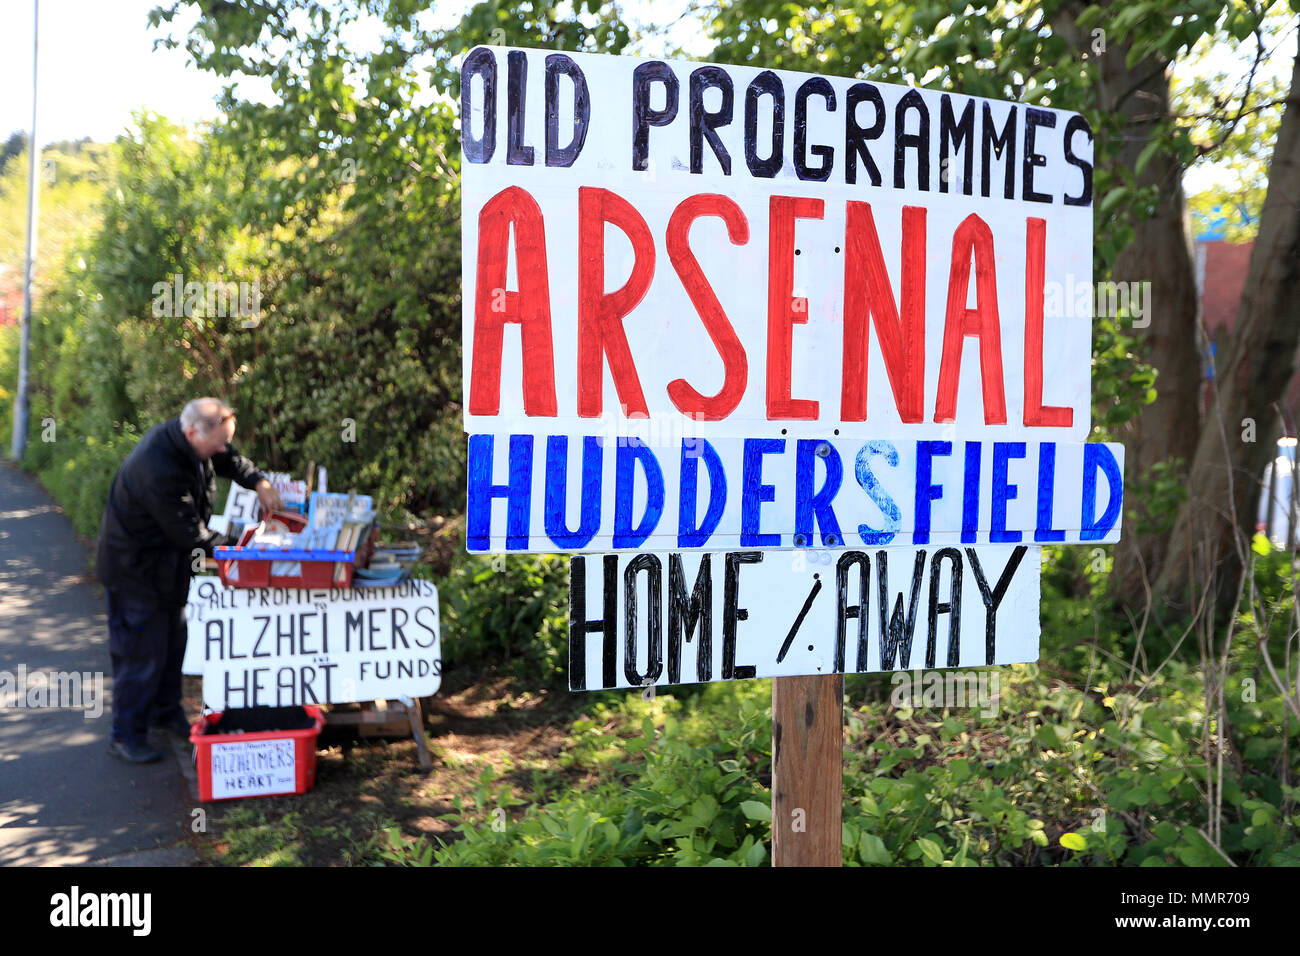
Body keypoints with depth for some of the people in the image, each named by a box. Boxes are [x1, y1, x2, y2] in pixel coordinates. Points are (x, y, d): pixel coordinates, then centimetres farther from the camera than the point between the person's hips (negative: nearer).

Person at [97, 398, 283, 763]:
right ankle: (126, 735, 15)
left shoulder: (182, 437, -9)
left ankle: (166, 712, 38)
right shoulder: (160, 471, -36)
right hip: (137, 569, -10)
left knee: (173, 640, 20)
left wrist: (258, 482, -6)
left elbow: (228, 459, 11)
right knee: (143, 651, -1)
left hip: (169, 563, 10)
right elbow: (190, 533, -28)